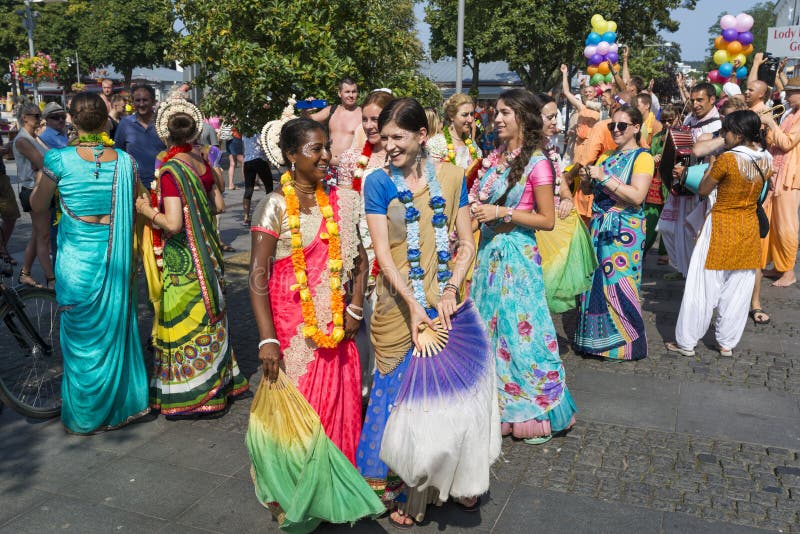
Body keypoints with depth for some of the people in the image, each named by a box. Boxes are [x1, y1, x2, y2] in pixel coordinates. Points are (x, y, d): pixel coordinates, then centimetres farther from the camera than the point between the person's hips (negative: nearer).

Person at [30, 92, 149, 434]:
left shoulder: (59, 160, -12)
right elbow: (135, 211, 6)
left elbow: (37, 206, 3)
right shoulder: (124, 161, -5)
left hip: (76, 257, -2)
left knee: (81, 333, 11)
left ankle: (84, 415, 25)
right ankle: (121, 403, 29)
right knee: (116, 328, 16)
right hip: (117, 259, 2)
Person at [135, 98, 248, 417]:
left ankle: (189, 394, 17)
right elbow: (218, 205, 11)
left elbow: (173, 224, -23)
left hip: (181, 260, -7)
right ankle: (217, 379, 31)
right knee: (205, 317, 18)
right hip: (206, 255, 7)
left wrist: (147, 210, -7)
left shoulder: (170, 170, -18)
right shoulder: (202, 164, 2)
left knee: (182, 320, 5)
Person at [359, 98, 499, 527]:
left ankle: (460, 480, 34)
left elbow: (467, 243, 2)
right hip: (399, 306, -2)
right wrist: (414, 306, -18)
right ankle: (404, 491, 26)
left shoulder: (450, 177, 2)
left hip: (448, 304, 2)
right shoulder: (378, 182, -4)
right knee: (405, 395, 6)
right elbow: (382, 251, -10)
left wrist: (450, 290, -13)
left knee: (453, 391, 11)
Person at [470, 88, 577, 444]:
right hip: (489, 252, 8)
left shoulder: (536, 163, -11)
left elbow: (547, 220, -12)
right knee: (488, 329, 13)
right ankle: (498, 408, 29)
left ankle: (538, 412, 17)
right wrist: (477, 209, -1)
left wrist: (502, 213, -17)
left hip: (517, 255, -7)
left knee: (520, 331, -1)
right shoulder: (495, 157, 9)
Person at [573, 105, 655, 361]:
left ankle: (625, 340, 11)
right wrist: (586, 178, -4)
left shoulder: (642, 157, -5)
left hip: (624, 231, -7)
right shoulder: (606, 157, 16)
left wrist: (604, 178, -19)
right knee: (596, 281, 9)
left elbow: (637, 196, -18)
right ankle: (597, 337, 21)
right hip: (599, 228, 7)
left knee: (619, 284, -4)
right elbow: (588, 190, 18)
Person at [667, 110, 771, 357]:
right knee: (737, 290, 12)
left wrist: (711, 165, 6)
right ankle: (727, 343, 22)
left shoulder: (727, 159, -18)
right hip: (749, 227, 6)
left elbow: (702, 190, -8)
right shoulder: (766, 160, 0)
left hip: (721, 227, -5)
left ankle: (686, 342, 11)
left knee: (703, 288, 3)